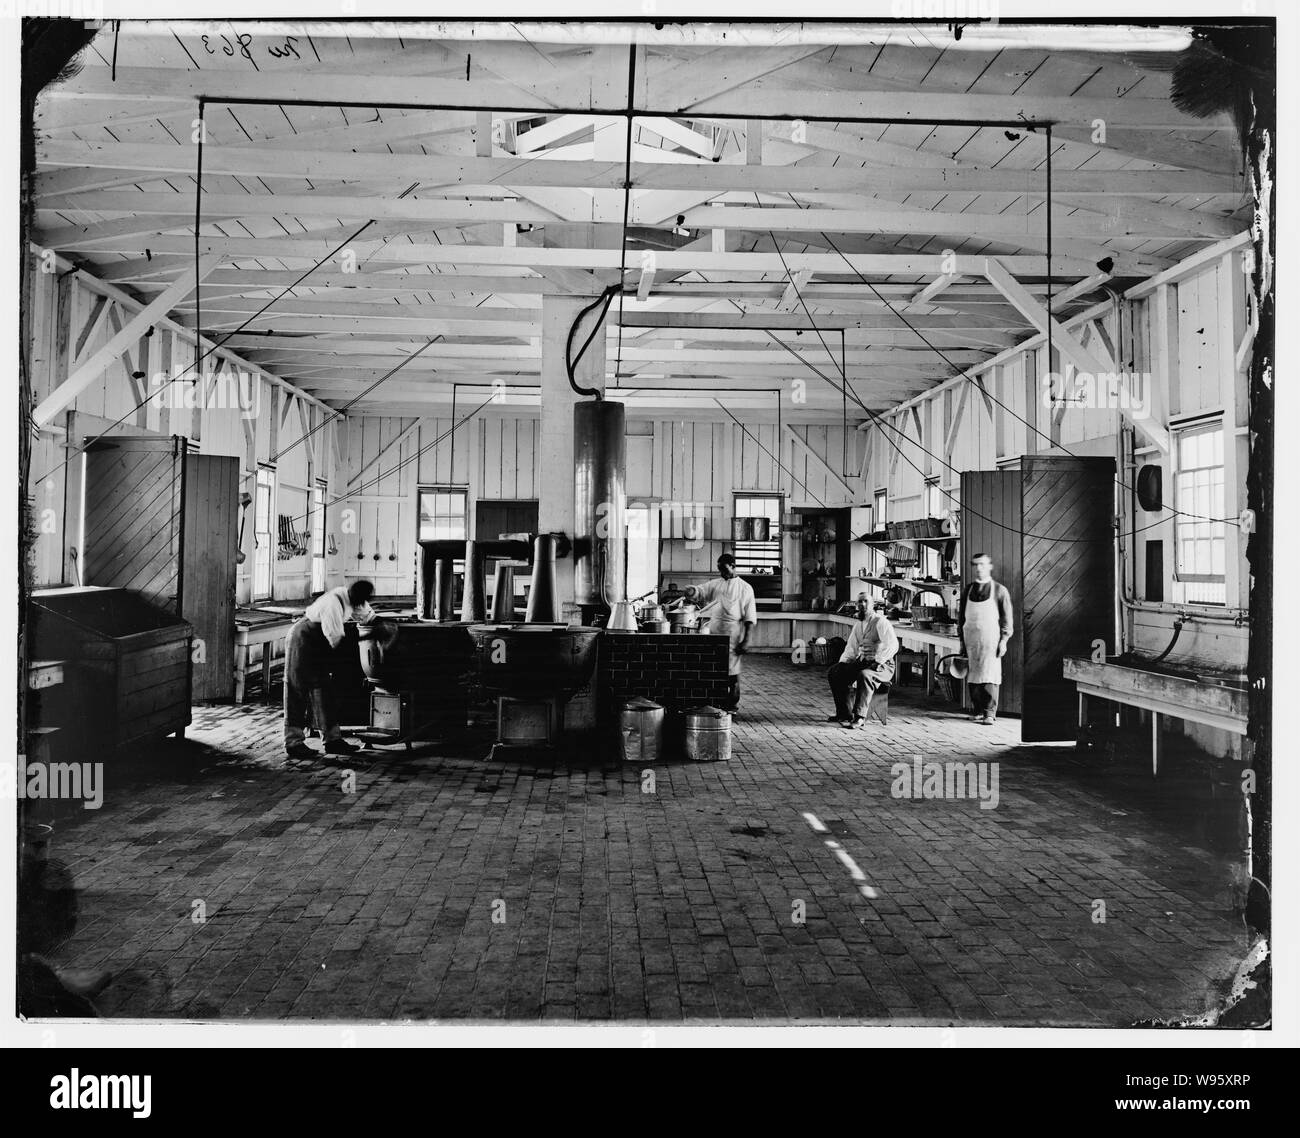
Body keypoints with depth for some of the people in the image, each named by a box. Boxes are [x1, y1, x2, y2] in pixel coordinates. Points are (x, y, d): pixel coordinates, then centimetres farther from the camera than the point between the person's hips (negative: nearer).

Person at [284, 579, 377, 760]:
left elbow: (368, 616, 14)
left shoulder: (353, 598, -5)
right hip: (302, 641, -9)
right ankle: (293, 743, -2)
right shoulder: (333, 603, -32)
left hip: (318, 644, 9)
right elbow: (335, 637, -28)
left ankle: (333, 740, 10)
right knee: (298, 690, -6)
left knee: (323, 690, 8)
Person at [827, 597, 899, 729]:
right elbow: (851, 647, 19)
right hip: (861, 662, 8)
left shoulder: (881, 622, -11)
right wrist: (843, 662, 2)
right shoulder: (858, 624, 15)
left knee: (864, 675, -38)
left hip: (882, 665, -8)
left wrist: (877, 661, -27)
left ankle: (859, 717, -31)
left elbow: (893, 646, -21)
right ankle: (843, 713, -7)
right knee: (834, 672, -9)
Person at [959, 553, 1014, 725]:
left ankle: (990, 713, -3)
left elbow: (1007, 619, 1)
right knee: (972, 678, 5)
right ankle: (978, 711, 14)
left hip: (990, 640, -4)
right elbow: (961, 616, 14)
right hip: (971, 639, 4)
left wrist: (1004, 640, -5)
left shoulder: (999, 590, 0)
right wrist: (962, 640, 10)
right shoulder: (967, 591, 10)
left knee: (990, 677, -7)